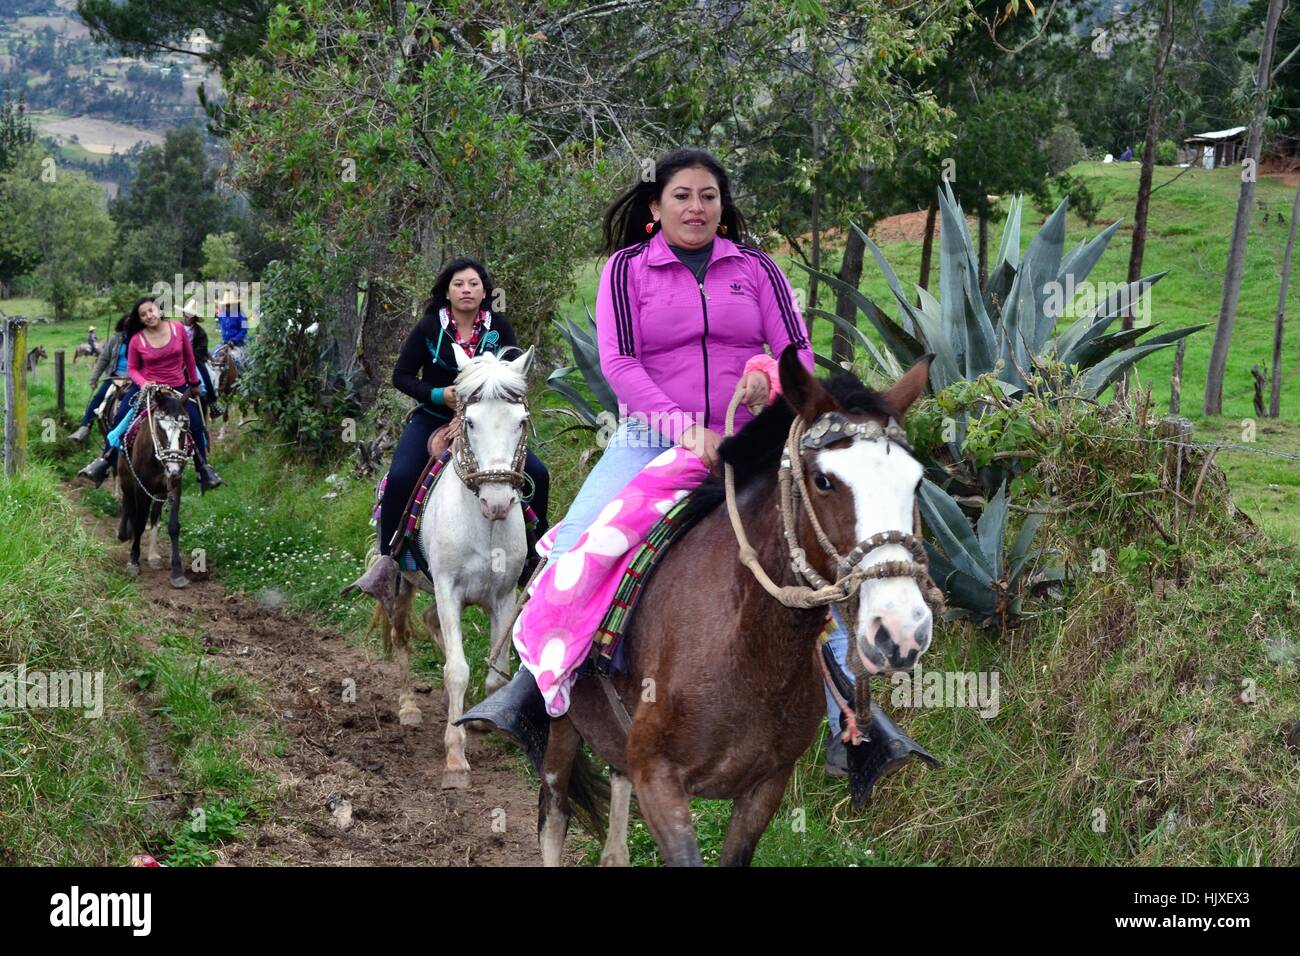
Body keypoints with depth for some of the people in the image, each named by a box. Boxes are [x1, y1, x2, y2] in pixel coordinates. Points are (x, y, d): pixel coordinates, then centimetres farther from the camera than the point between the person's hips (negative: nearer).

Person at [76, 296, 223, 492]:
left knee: (196, 424, -4)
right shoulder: (137, 340, -12)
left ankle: (203, 468, 14)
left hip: (177, 388, 1)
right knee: (121, 418, -14)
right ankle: (105, 461, -3)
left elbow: (189, 357, 5)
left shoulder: (178, 329, -9)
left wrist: (194, 383, 14)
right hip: (146, 386, -1)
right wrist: (143, 383, -19)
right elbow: (132, 369, 0)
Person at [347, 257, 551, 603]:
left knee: (537, 475, -12)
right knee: (400, 478, -26)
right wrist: (438, 395, -18)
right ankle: (387, 561, -11)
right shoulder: (429, 328, -5)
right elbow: (401, 376, -1)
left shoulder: (499, 328, -1)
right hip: (433, 419, -2)